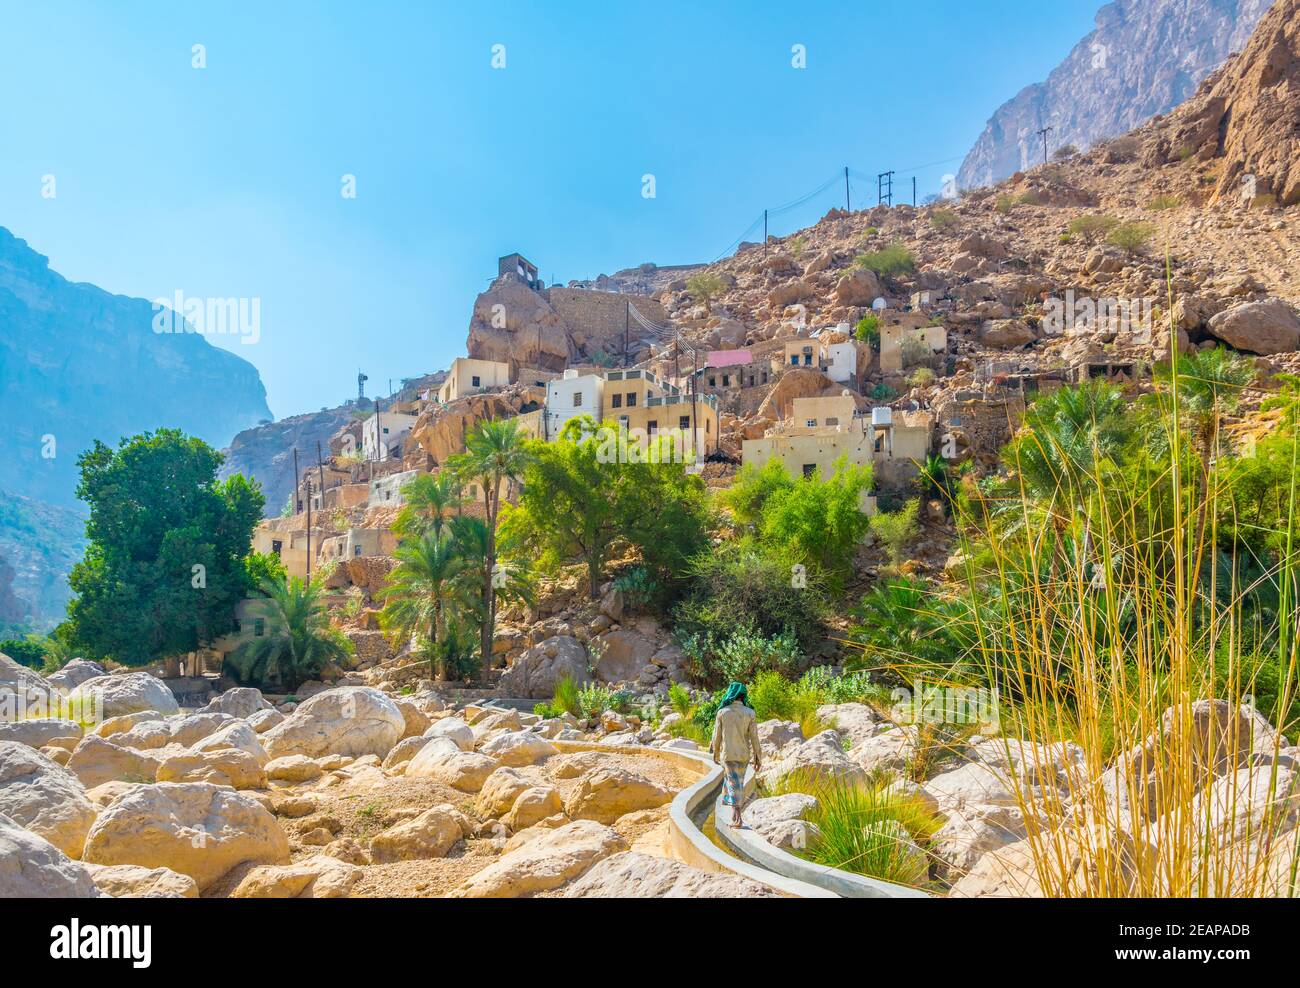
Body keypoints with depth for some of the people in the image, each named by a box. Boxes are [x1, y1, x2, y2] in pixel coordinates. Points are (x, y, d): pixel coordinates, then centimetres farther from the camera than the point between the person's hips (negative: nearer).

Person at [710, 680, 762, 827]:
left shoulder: (722, 712, -6)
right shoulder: (750, 713, -6)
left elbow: (717, 735, 0)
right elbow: (754, 737, -6)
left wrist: (716, 753, 14)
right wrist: (758, 758, 2)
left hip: (728, 754, -1)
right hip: (744, 754, 1)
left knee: (734, 783, 2)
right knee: (739, 783, 19)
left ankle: (737, 818, -7)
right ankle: (735, 813, 23)